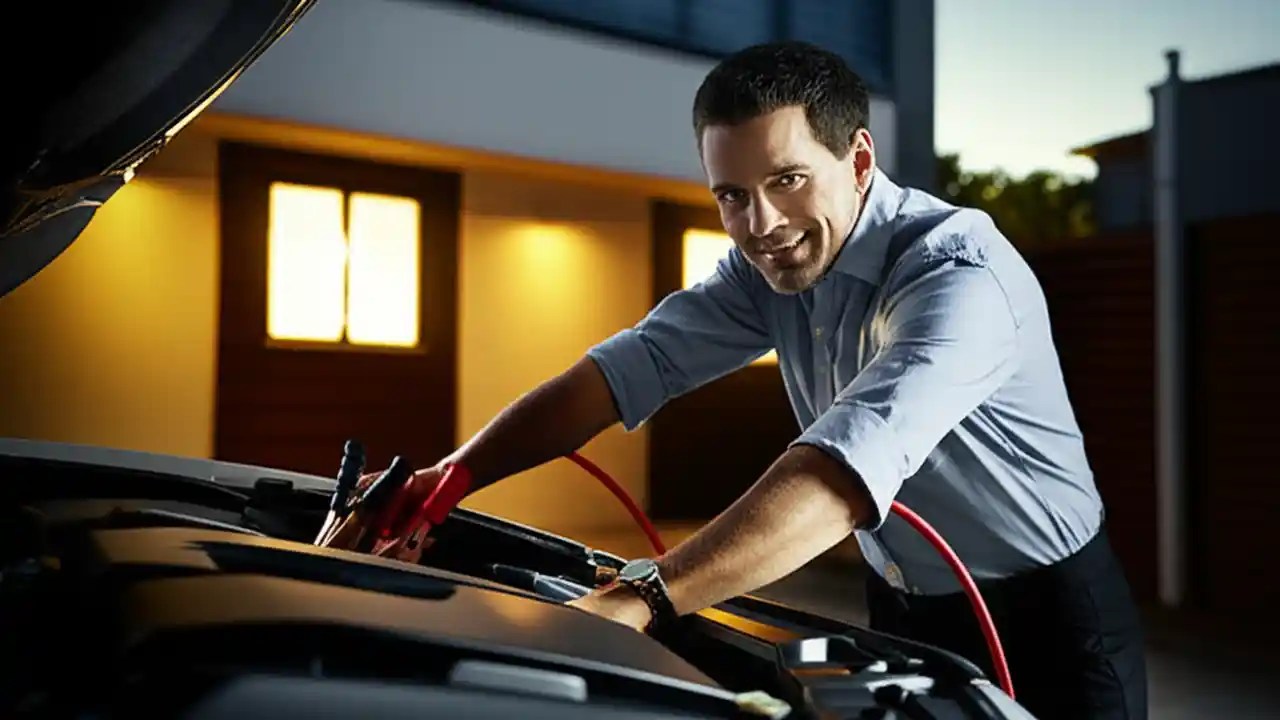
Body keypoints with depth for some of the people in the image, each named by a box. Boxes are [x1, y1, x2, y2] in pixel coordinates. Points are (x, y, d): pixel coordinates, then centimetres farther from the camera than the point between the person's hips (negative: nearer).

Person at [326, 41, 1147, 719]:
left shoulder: (960, 269, -29)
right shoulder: (767, 269, -6)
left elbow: (849, 467, -43)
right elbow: (631, 364, -10)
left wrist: (639, 602, -53)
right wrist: (451, 473, -22)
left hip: (1047, 620, -6)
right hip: (906, 611, 6)